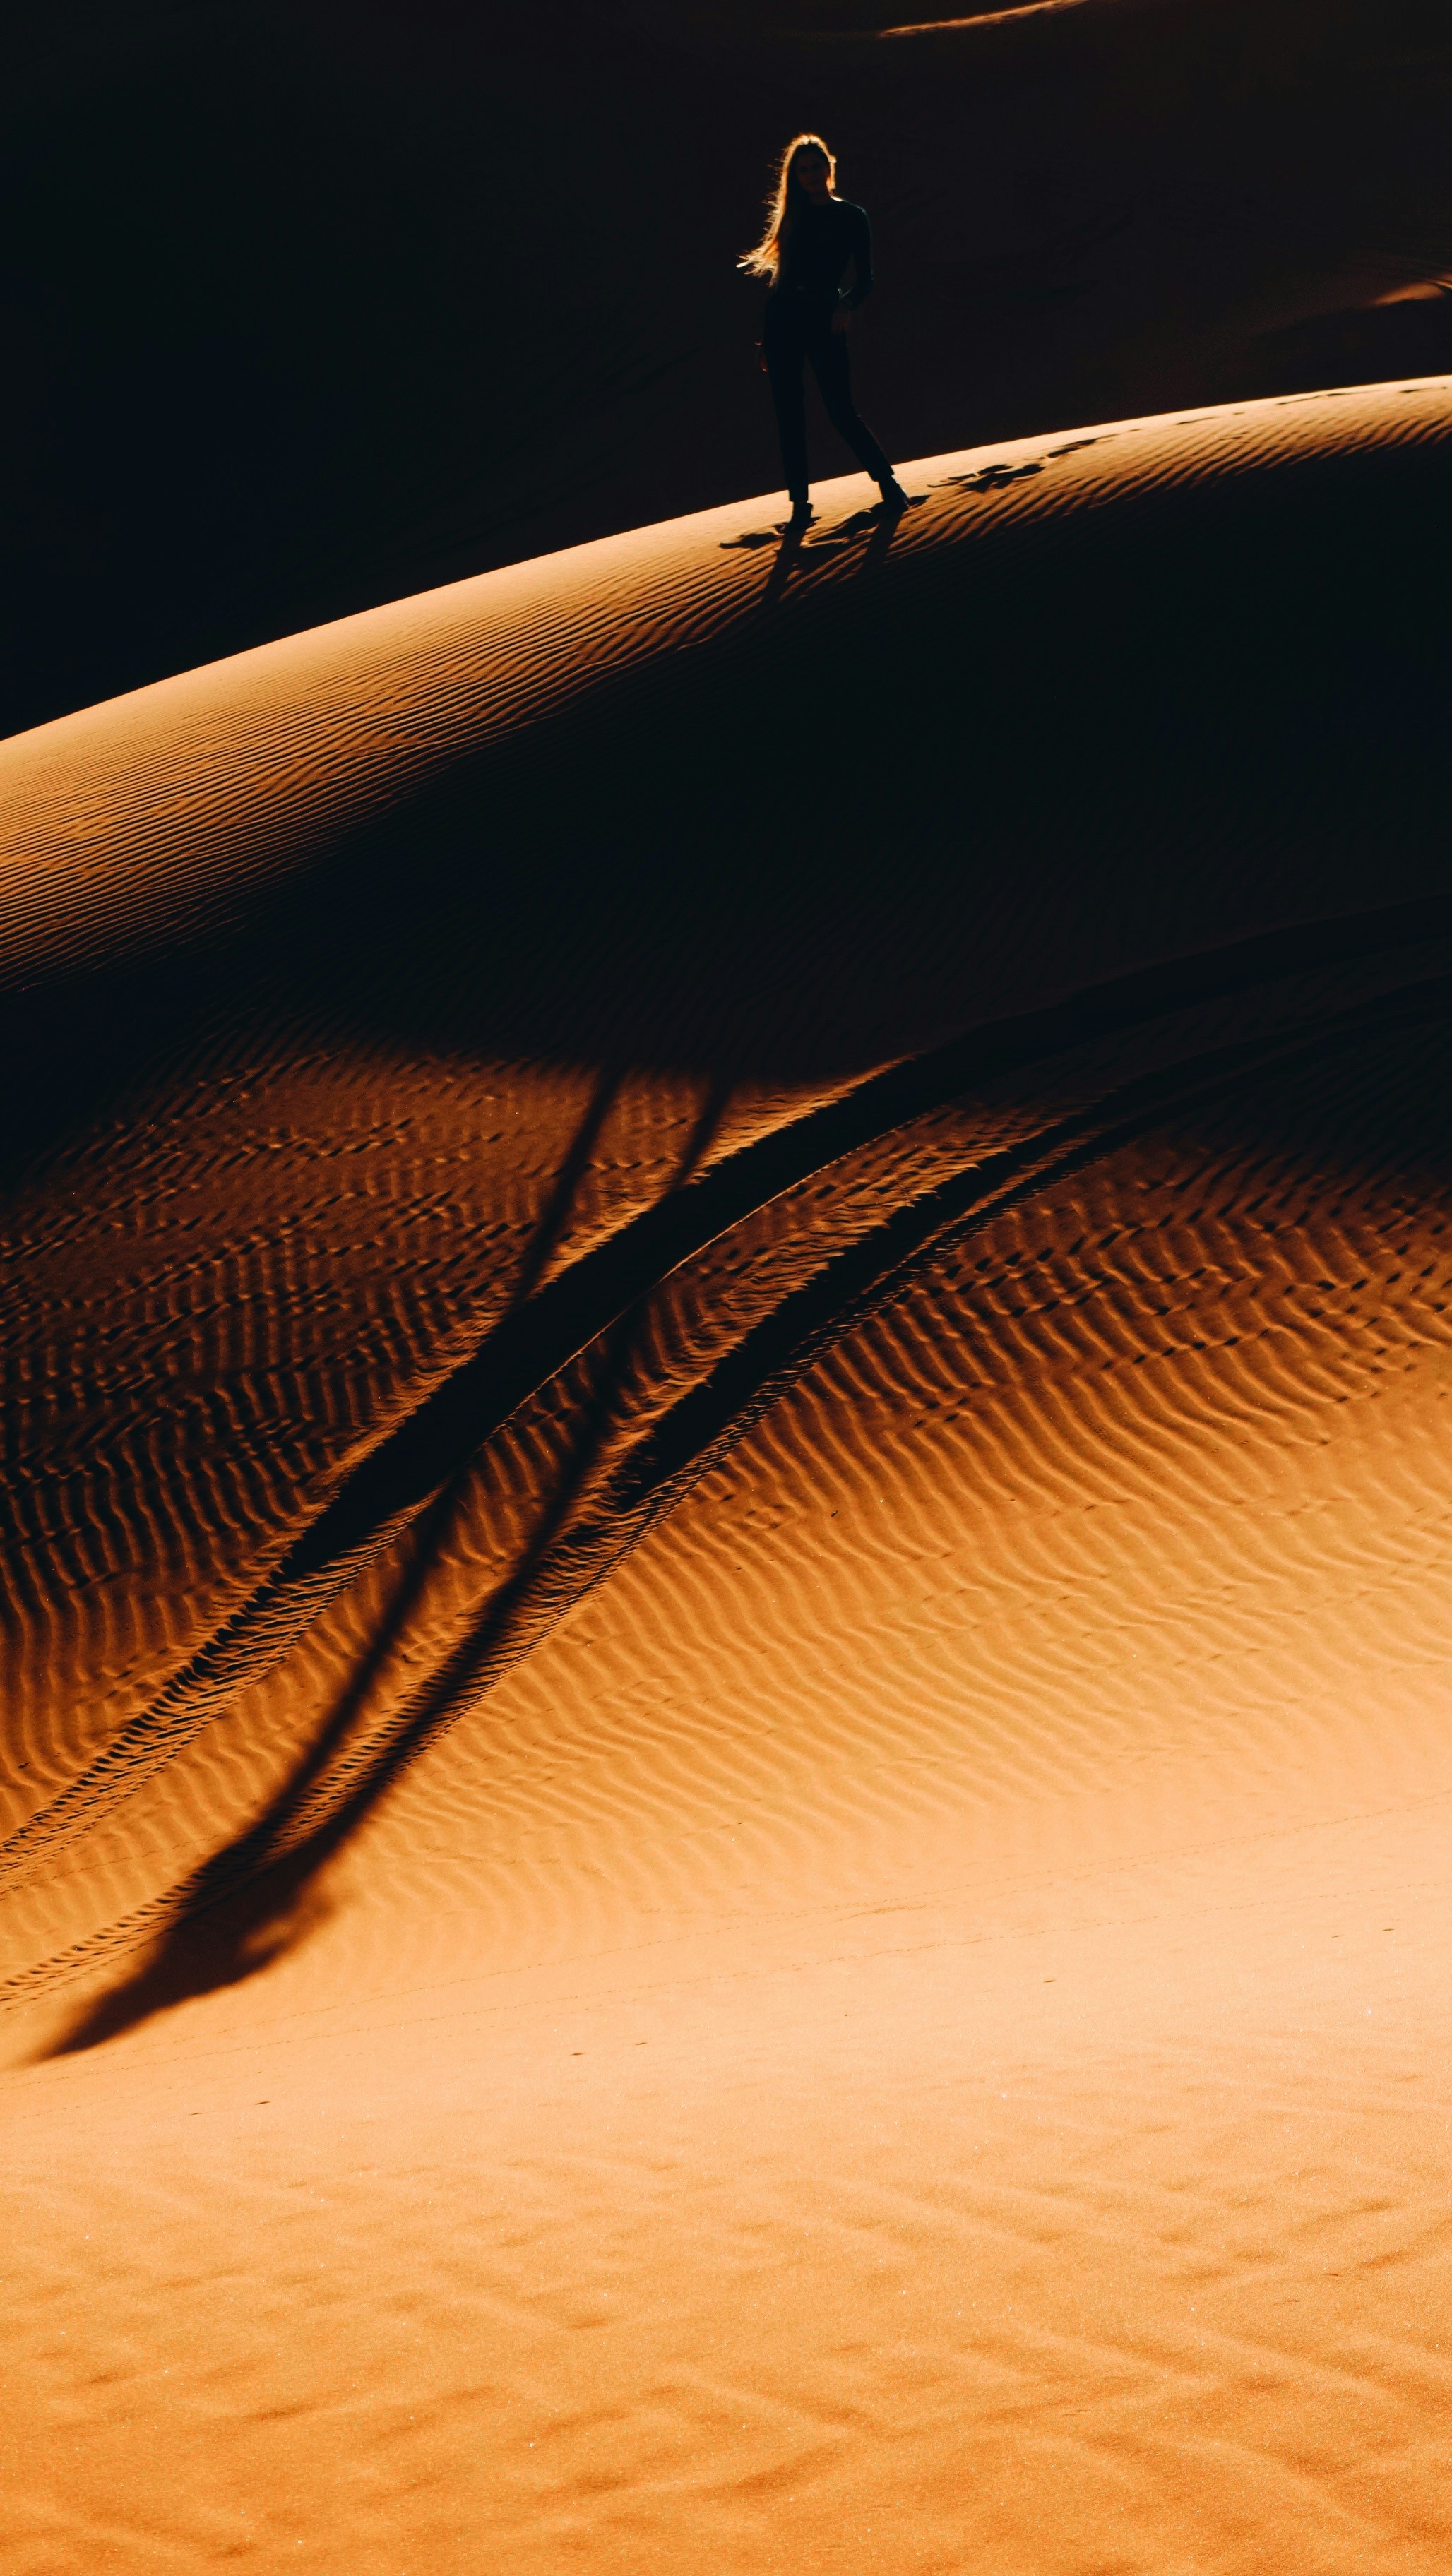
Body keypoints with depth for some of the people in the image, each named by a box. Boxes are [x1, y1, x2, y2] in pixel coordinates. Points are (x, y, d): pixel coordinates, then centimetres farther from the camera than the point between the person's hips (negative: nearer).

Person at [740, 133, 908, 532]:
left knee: (841, 410, -8)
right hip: (783, 319, 4)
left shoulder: (851, 217, 2)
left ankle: (888, 482, 9)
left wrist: (846, 305, -23)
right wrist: (765, 340, 11)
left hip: (824, 320, -4)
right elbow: (778, 273, 12)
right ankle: (800, 503, 7)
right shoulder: (792, 216, 12)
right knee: (789, 416, 2)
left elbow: (865, 279, -1)